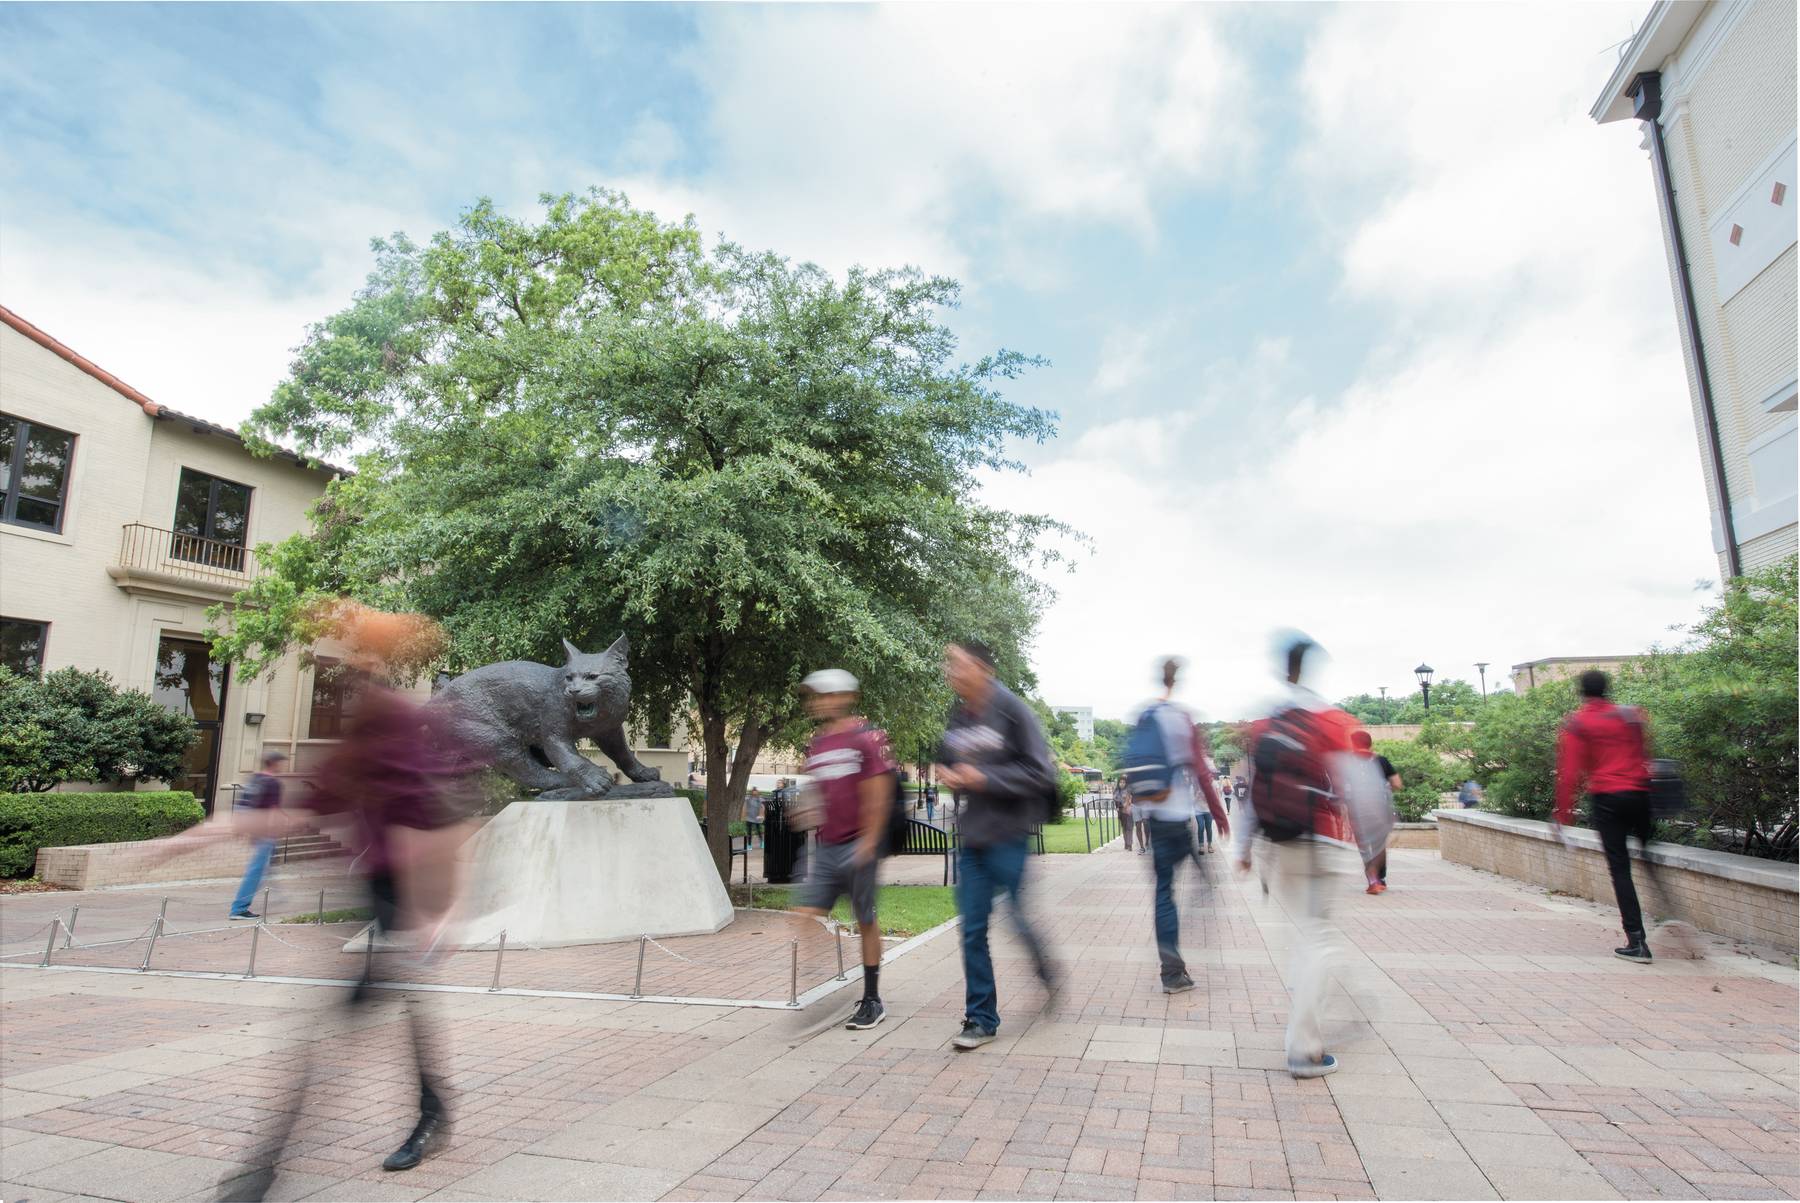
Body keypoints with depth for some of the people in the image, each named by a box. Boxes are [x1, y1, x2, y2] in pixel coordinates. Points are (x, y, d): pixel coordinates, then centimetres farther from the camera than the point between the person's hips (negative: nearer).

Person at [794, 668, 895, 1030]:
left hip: (858, 846, -6)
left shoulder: (866, 738, -10)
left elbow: (878, 794, -13)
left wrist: (868, 842, -15)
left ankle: (872, 1001, 20)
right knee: (806, 917, 1)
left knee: (865, 922, 6)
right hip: (826, 848, 7)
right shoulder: (816, 743, 11)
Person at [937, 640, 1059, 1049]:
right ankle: (981, 1018, 19)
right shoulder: (957, 717, 5)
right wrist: (948, 775, -1)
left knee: (1018, 919, 6)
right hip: (971, 839, 5)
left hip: (1009, 836, -5)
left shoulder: (1011, 709, -13)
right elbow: (946, 761, 21)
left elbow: (1039, 774, -14)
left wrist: (984, 778, -19)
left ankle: (1045, 968, 39)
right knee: (973, 931, 6)